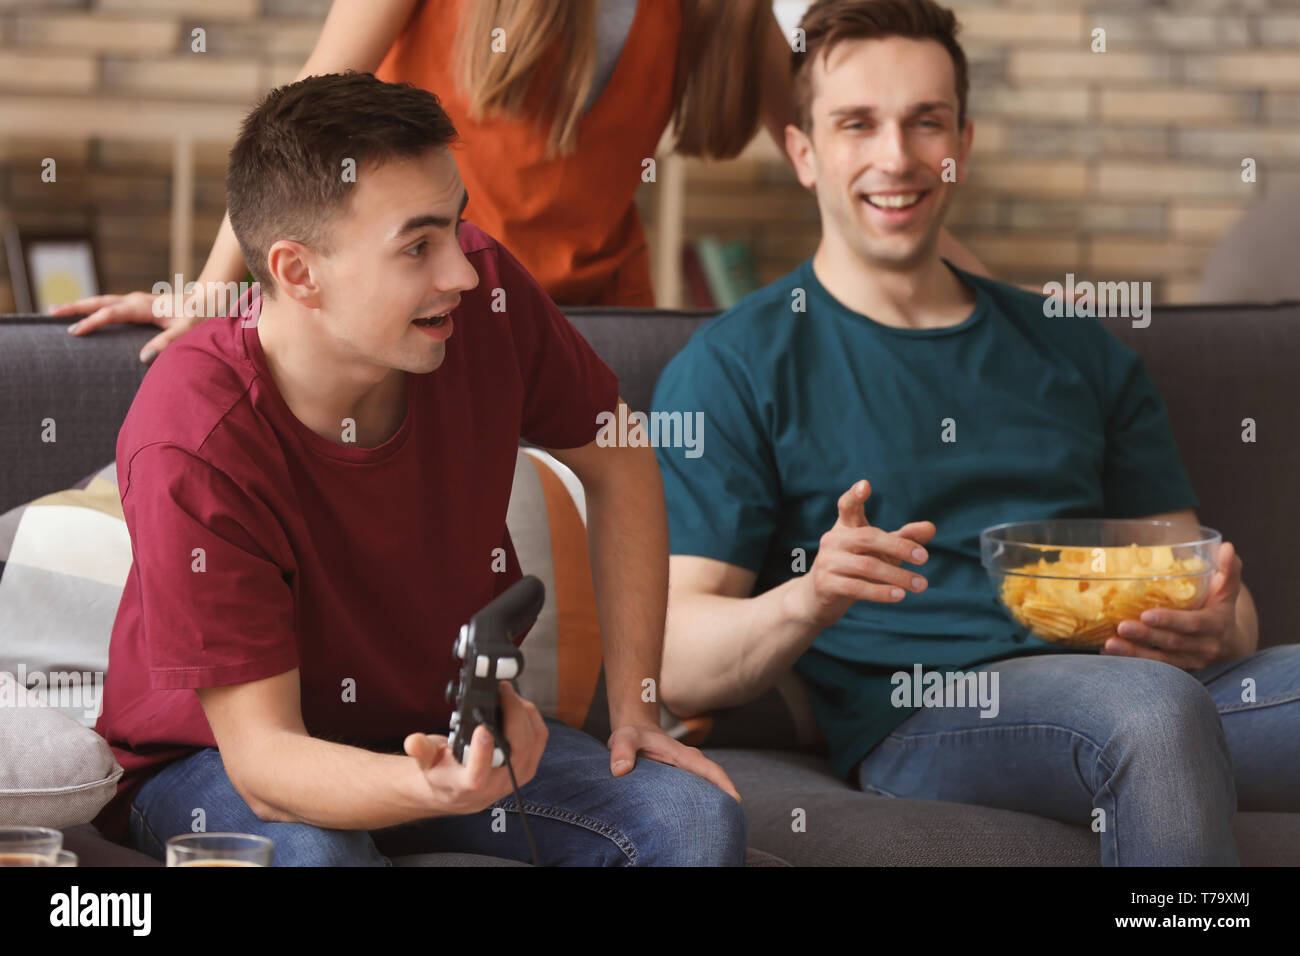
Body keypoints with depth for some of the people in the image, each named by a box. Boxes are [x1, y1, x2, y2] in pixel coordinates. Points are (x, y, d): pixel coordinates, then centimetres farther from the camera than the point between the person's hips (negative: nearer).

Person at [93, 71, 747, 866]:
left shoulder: (486, 299, -16)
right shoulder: (192, 447, -31)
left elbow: (619, 462, 4)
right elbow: (262, 755, -30)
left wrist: (633, 709, -2)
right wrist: (437, 788, -50)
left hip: (446, 726, 4)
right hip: (210, 762, -4)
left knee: (697, 819, -19)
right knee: (313, 855, -38)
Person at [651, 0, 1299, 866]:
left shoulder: (1078, 354, 24)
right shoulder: (735, 368, 8)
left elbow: (1207, 584, 22)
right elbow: (678, 669, 0)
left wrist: (1216, 628, -3)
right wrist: (807, 600, -22)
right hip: (914, 722, -3)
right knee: (1155, 708, -35)